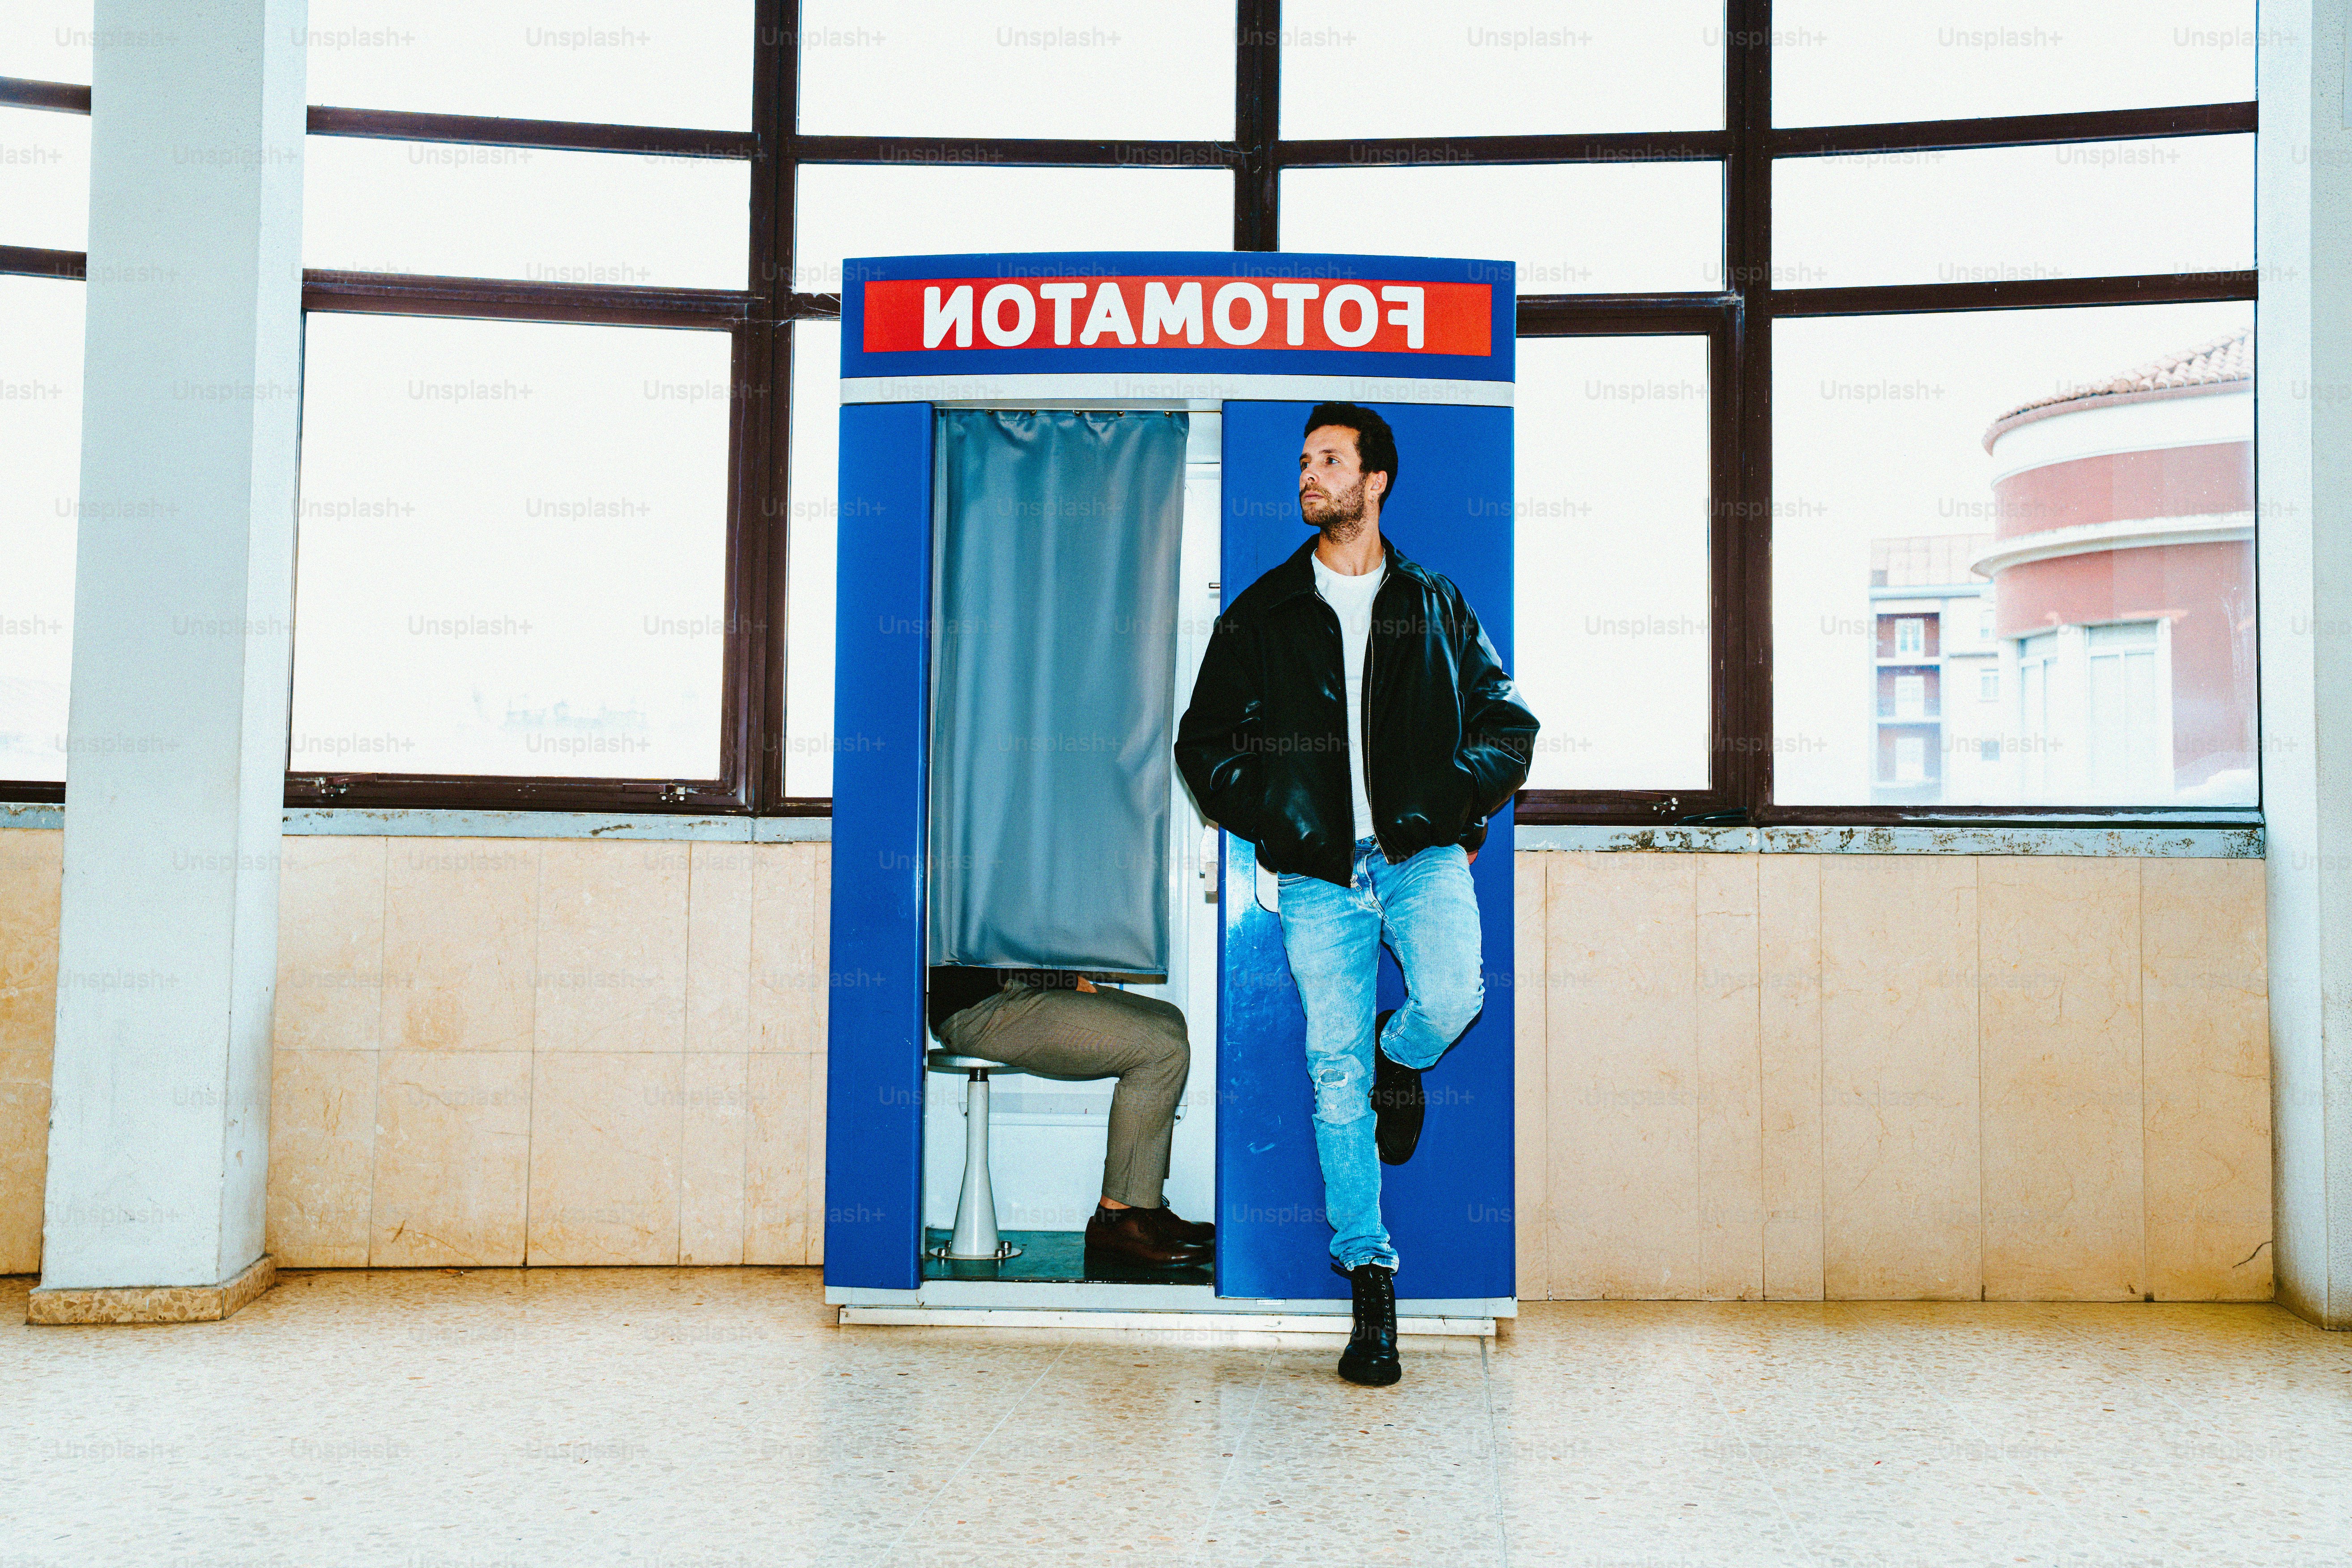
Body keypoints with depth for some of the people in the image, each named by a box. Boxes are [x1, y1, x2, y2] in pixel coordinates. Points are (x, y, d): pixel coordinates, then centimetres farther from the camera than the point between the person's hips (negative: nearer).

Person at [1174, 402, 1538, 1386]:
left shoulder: (1434, 607, 12)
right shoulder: (1260, 614, 11)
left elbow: (1509, 722, 14)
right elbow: (1202, 743, 14)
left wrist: (1457, 800, -1)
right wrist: (1267, 816, 1)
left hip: (1422, 855, 0)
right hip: (1318, 872, 1)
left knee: (1450, 998, -28)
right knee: (1335, 1077, -3)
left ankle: (1400, 1064, 10)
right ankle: (1370, 1283, 7)